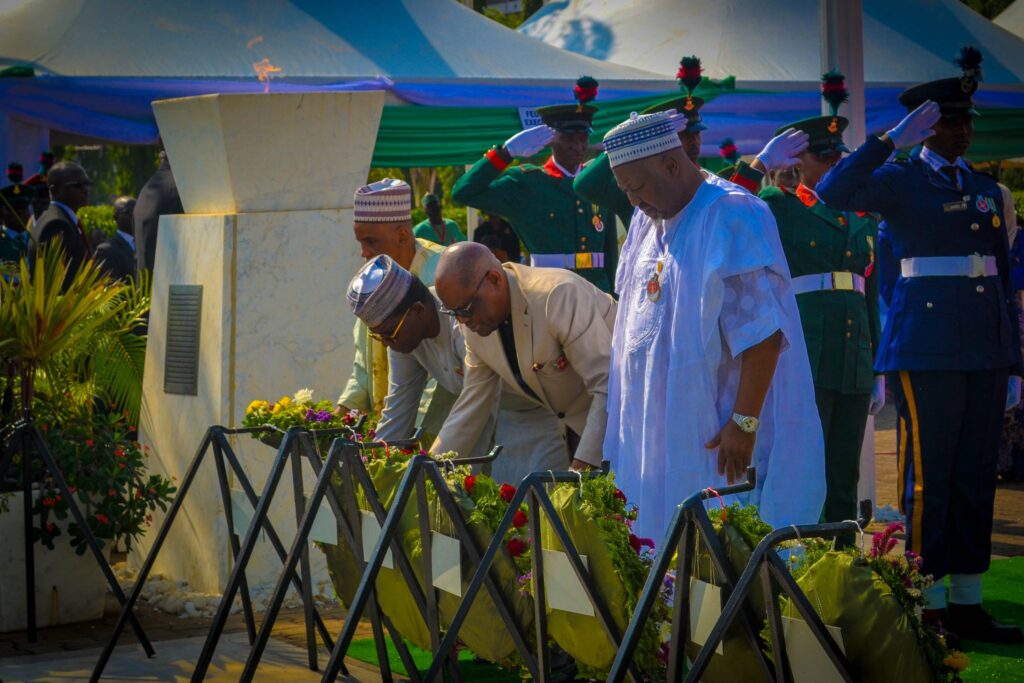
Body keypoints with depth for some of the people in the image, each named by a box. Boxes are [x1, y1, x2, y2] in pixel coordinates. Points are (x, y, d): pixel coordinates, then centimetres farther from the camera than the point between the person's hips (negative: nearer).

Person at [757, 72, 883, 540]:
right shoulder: (779, 209, 2)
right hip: (805, 357, -6)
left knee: (844, 482, 9)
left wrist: (878, 371, 18)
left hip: (854, 363, 6)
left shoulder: (862, 220, 18)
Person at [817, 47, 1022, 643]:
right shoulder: (901, 181, 1)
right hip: (926, 349, -6)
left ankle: (967, 602, 13)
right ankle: (927, 606, 1)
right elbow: (834, 192, -19)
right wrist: (895, 139, -18)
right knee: (927, 477, -4)